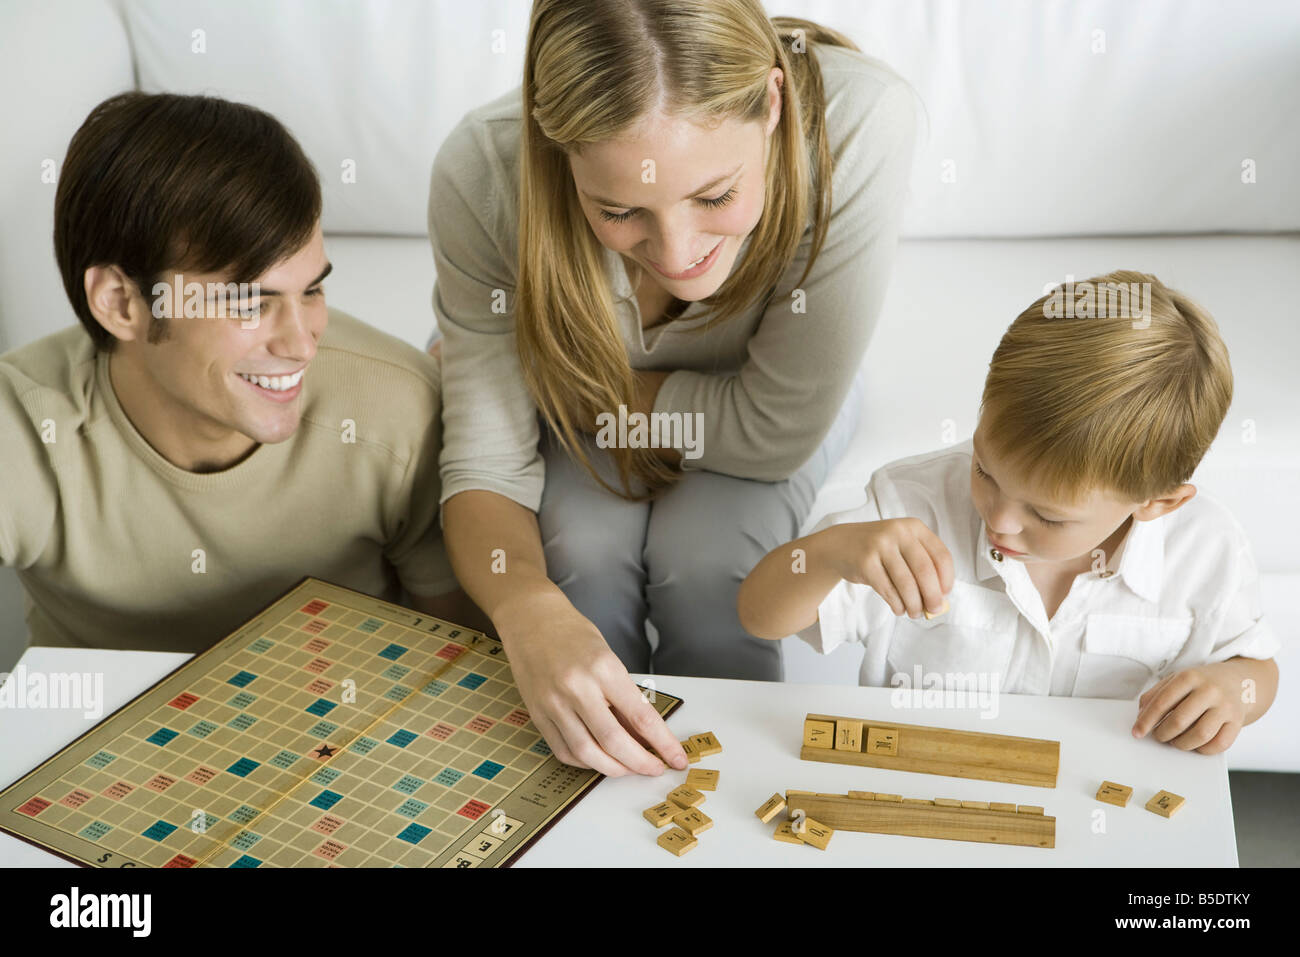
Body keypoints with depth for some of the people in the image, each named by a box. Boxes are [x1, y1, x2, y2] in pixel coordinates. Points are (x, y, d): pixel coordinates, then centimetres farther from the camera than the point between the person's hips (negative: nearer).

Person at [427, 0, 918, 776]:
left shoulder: (858, 126, -40)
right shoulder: (482, 175, -36)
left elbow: (779, 429, -29)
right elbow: (485, 464, -29)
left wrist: (581, 390, -23)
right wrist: (532, 612, -49)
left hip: (752, 390, 0)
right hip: (588, 397, 1)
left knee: (706, 559, -26)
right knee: (581, 550, -26)